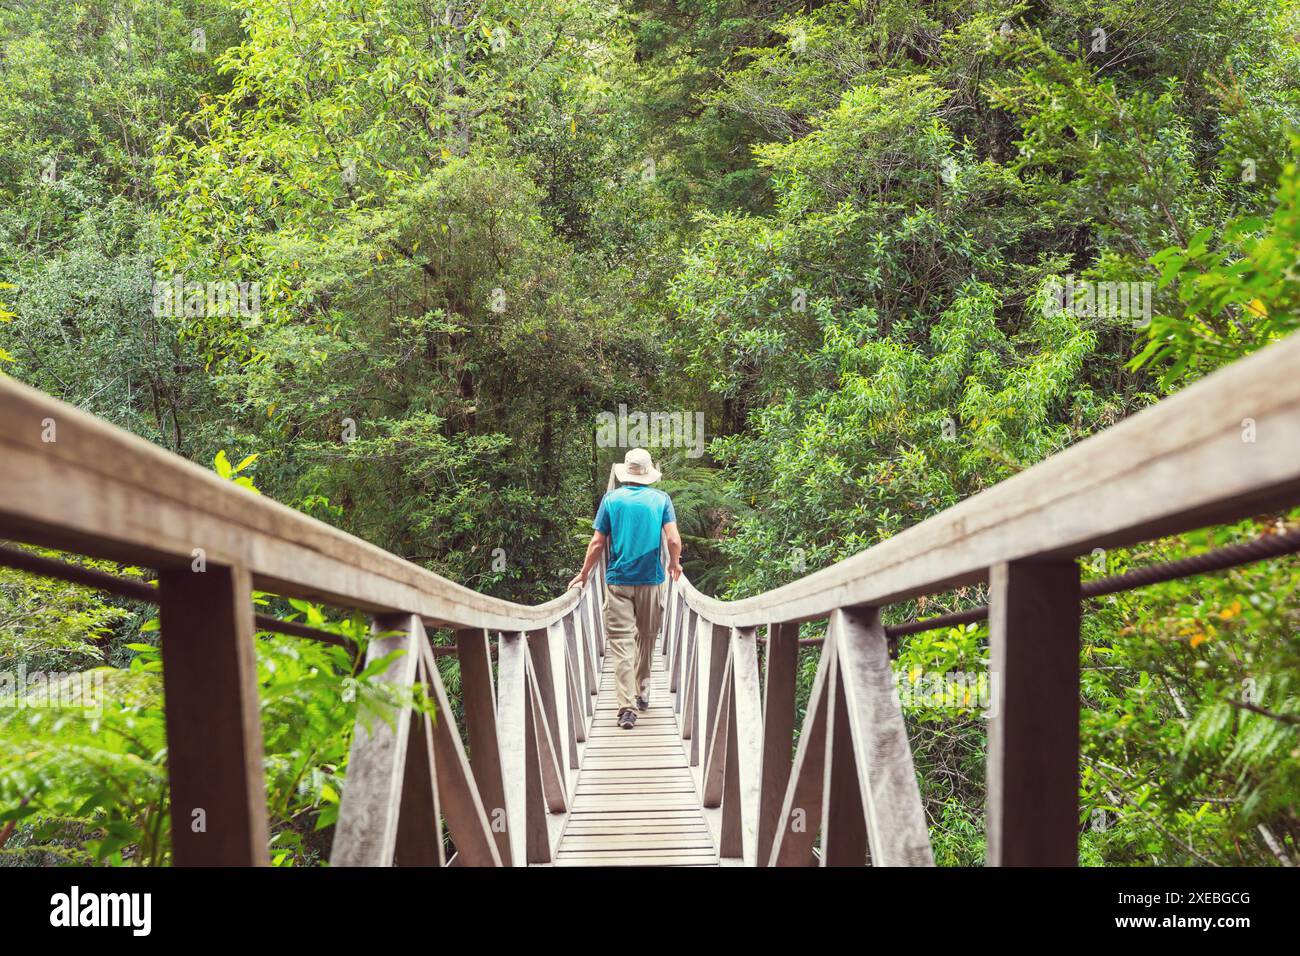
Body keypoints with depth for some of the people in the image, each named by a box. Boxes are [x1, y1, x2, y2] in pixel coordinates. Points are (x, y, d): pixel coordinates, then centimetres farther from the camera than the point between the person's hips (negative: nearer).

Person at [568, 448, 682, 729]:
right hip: (651, 580, 1)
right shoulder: (661, 499, 0)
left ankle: (628, 707, -10)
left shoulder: (611, 499, 0)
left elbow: (597, 543, -2)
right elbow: (673, 540, -8)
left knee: (621, 643, -2)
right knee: (647, 637, 18)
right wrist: (675, 563, 12)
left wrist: (584, 574, 10)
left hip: (618, 581, -1)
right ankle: (643, 692, 31)